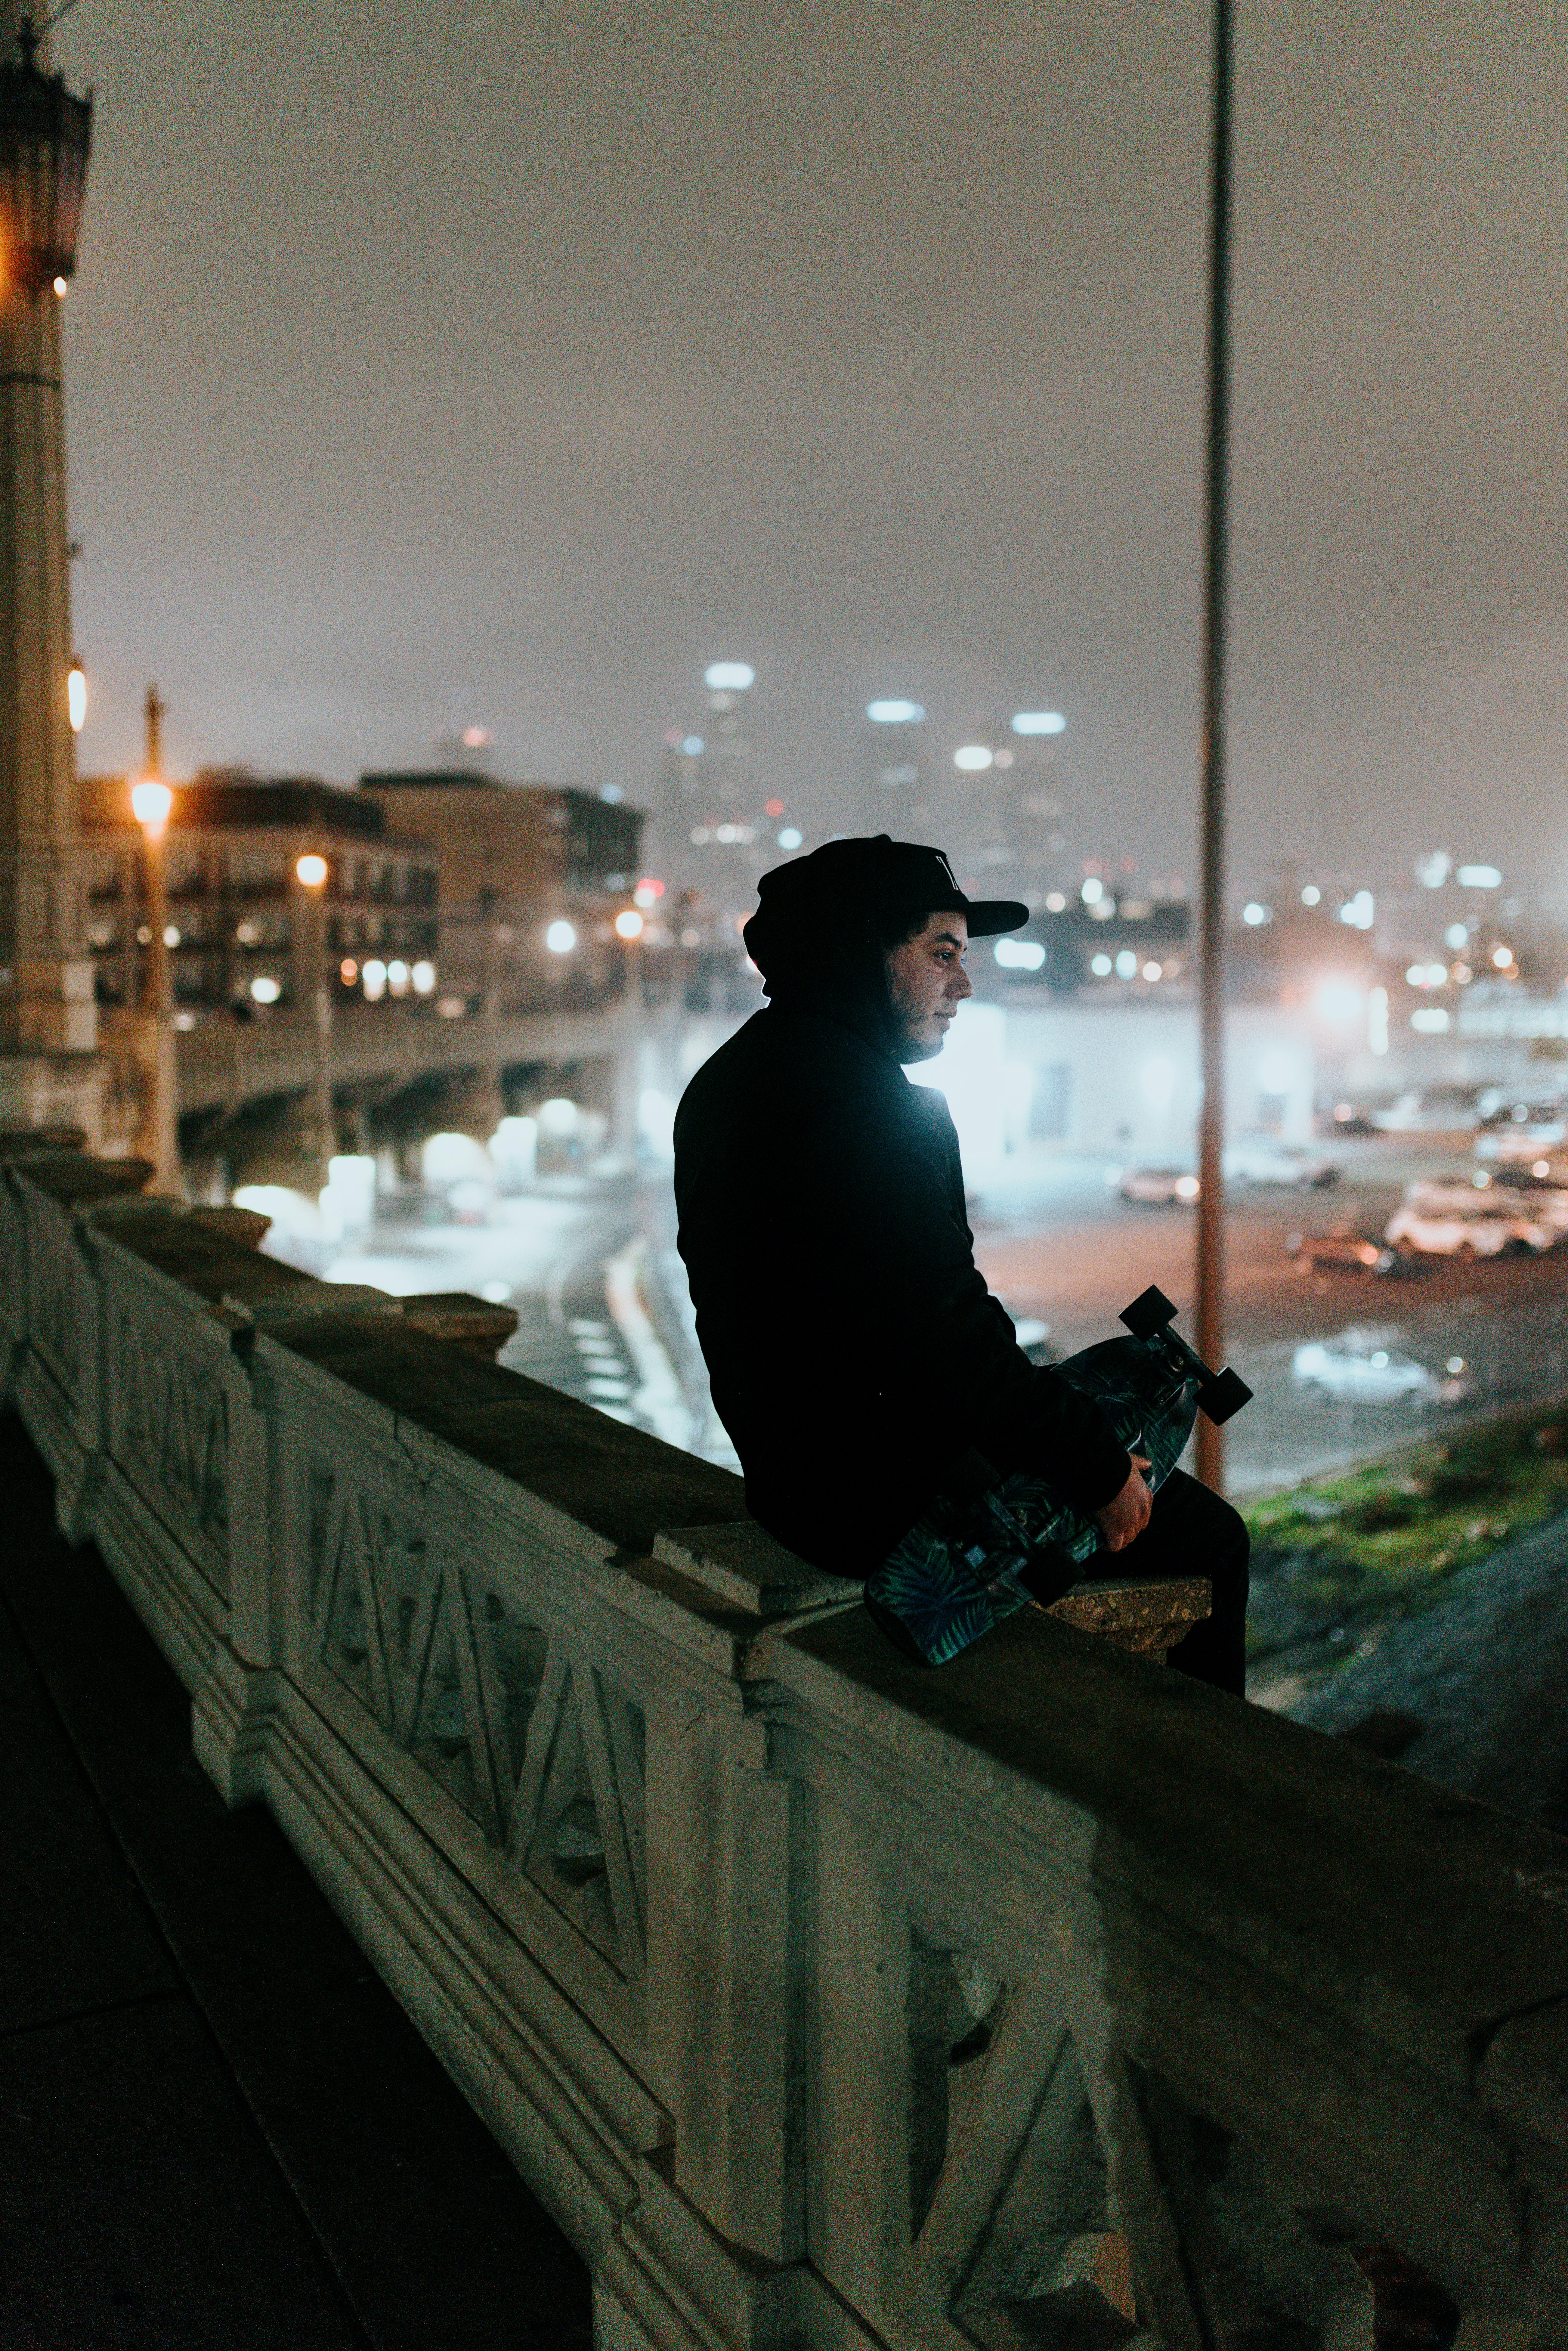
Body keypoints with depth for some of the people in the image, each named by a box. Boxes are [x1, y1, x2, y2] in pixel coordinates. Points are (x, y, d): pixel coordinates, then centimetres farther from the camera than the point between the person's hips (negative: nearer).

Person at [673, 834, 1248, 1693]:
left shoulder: (729, 1081, 11)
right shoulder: (857, 1098, -22)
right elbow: (945, 1332, -26)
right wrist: (1098, 1466, -13)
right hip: (884, 1499, -10)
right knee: (1205, 1537, 3)